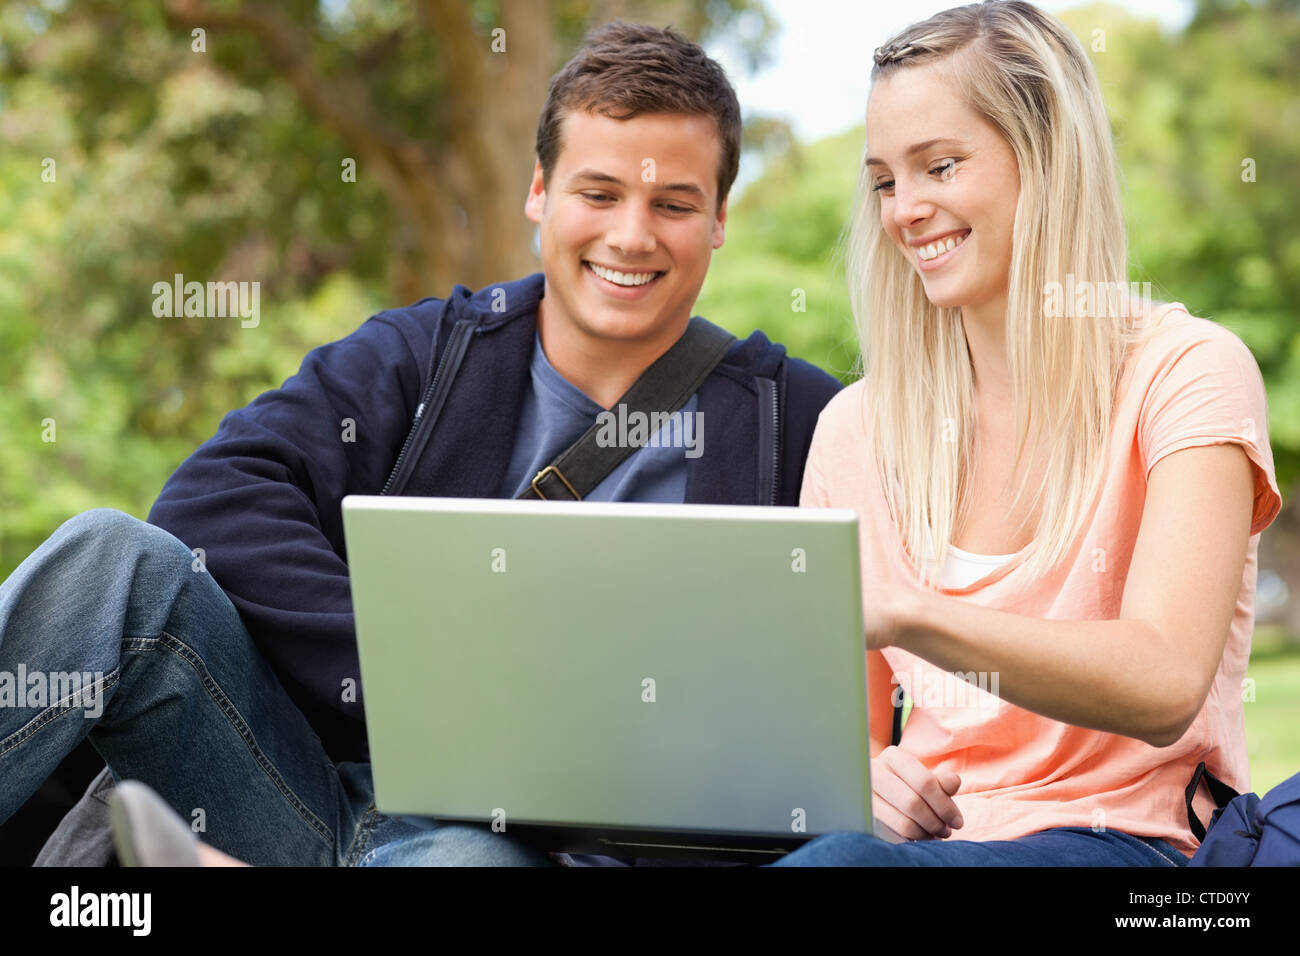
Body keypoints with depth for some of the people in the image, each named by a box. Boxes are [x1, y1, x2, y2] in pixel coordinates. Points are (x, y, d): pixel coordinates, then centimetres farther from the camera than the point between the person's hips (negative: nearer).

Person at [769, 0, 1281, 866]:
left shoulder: (1188, 373, -4)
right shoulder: (858, 424, 11)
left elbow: (1163, 687, -20)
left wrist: (899, 615, -33)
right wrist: (860, 775, -12)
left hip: (1131, 836, -4)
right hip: (932, 830, 4)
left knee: (845, 862, -36)